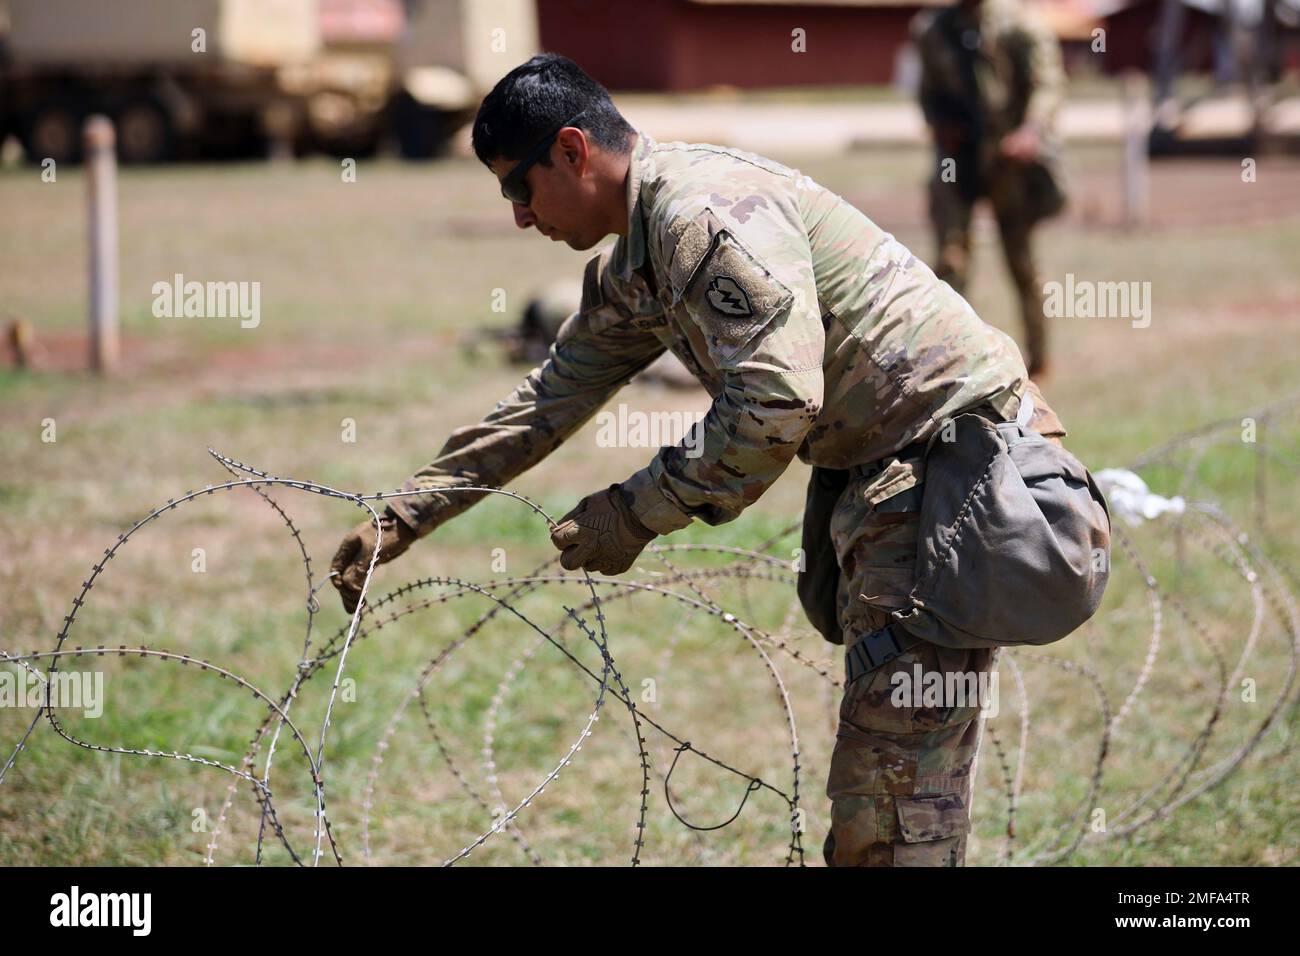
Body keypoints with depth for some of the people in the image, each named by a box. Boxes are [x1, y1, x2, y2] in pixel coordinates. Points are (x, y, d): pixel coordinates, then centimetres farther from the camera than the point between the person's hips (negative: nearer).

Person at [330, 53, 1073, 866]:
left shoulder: (708, 211, -18)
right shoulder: (634, 268, 16)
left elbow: (776, 404, -25)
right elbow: (548, 403, 24)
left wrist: (637, 511, -14)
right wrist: (402, 520, 23)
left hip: (958, 451, -11)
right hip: (896, 471, 11)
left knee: (895, 777, -12)